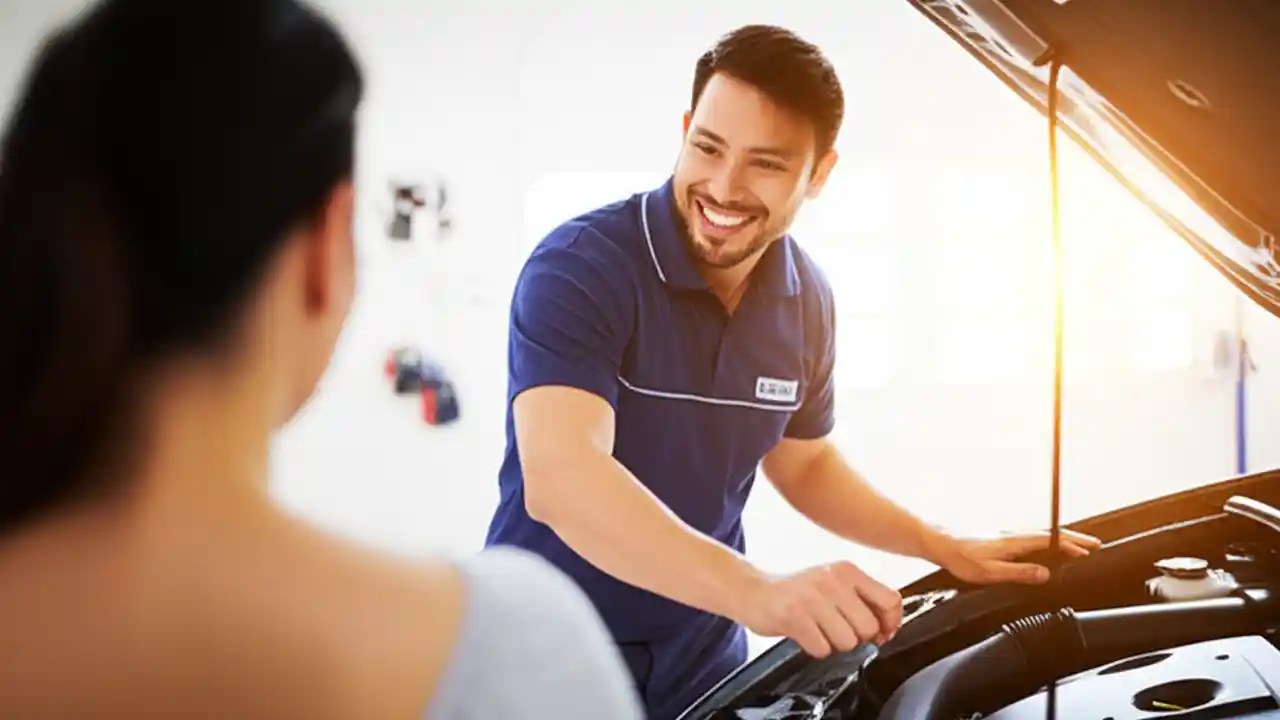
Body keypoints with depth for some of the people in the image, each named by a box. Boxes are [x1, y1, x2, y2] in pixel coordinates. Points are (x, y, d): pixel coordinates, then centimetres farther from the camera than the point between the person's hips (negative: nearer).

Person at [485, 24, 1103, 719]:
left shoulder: (806, 298, -3)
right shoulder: (579, 267, -23)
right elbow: (560, 480, -36)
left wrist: (950, 550, 2)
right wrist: (758, 591, -48)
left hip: (701, 657, 6)